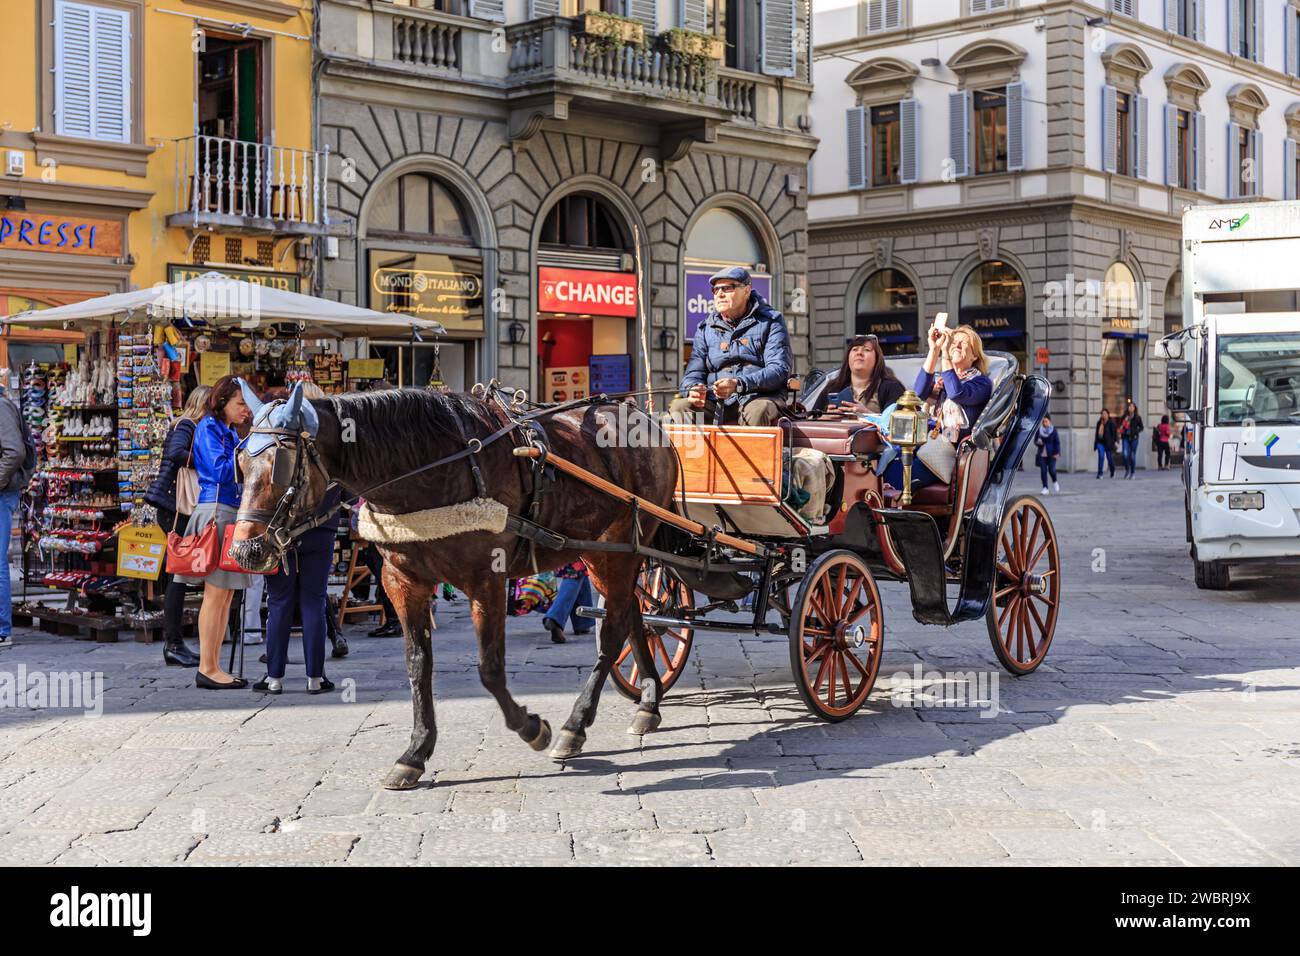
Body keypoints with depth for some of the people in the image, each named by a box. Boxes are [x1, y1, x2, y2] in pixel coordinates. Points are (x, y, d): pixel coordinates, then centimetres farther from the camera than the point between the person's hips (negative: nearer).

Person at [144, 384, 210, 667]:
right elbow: (176, 453, -27)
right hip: (173, 508, -10)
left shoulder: (192, 427, 19)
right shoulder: (185, 426, -9)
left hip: (178, 510, 10)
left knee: (177, 574, 11)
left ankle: (173, 642, 15)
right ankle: (173, 644, -5)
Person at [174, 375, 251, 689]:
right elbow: (221, 471, -16)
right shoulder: (208, 428, -6)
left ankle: (214, 667, 10)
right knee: (216, 592, -9)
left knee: (226, 593, 7)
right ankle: (206, 669, -6)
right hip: (215, 512, -9)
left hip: (231, 513, 9)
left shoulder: (229, 432, 21)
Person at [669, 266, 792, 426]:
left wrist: (738, 384, -23)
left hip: (761, 397, -4)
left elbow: (779, 370, -6)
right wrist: (693, 390, -13)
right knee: (679, 407, -24)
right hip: (716, 403, 4)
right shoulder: (706, 328, 20)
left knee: (758, 411, -38)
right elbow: (694, 372, 15)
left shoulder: (770, 322, 6)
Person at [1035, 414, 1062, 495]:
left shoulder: (1053, 430, -1)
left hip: (1051, 454, -2)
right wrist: (1038, 442, -11)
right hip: (1042, 454, 2)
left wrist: (1057, 452, -13)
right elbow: (1035, 440, 14)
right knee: (1043, 470, -5)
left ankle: (1054, 482, 24)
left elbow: (1057, 442, -3)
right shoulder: (1039, 430, 5)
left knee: (1051, 470, -8)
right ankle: (1045, 488, 1)